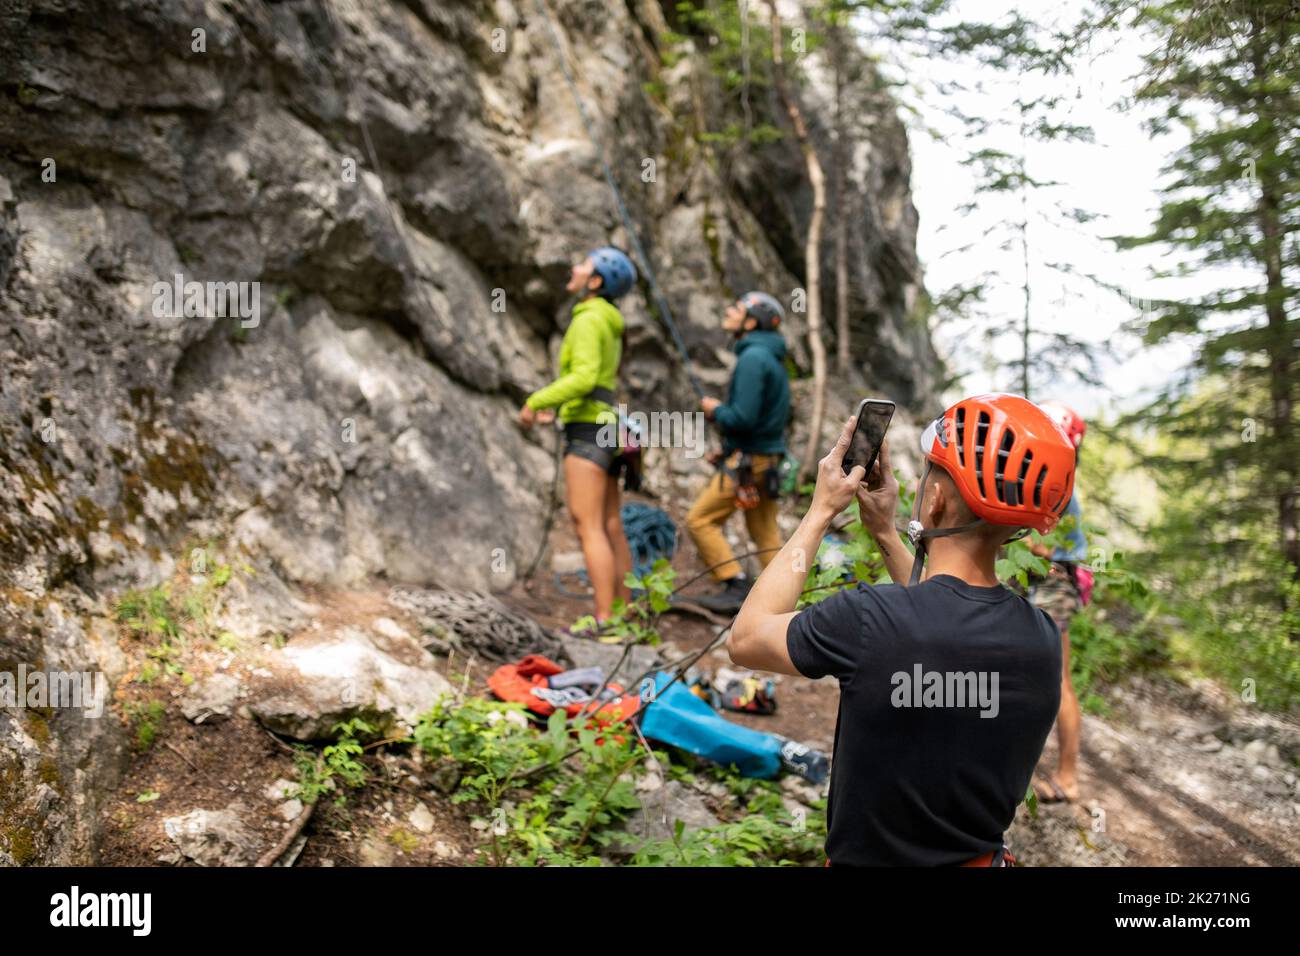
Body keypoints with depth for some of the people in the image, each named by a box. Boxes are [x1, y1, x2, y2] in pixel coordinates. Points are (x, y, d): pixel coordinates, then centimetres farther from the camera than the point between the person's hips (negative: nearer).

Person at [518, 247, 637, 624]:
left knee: (588, 526, -13)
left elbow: (584, 377, -23)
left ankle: (604, 620, -17)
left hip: (587, 431, -10)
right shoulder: (608, 323, 21)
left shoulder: (588, 319, -10)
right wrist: (557, 407, 25)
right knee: (610, 528, 7)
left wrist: (536, 402, -15)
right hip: (605, 430, 10)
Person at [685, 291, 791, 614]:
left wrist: (716, 410, -5)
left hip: (748, 460, -9)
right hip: (766, 457, 9)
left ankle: (737, 587, -7)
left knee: (700, 520, -4)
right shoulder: (771, 357, 14)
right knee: (765, 533, 11)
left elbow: (743, 417, -25)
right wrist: (727, 449, 17)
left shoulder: (753, 358, -17)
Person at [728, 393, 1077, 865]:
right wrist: (885, 534, 9)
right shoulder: (1043, 637, -13)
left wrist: (820, 512, -6)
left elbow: (745, 639, -10)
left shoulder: (868, 620, -29)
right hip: (981, 857, 5)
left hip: (868, 856, -4)